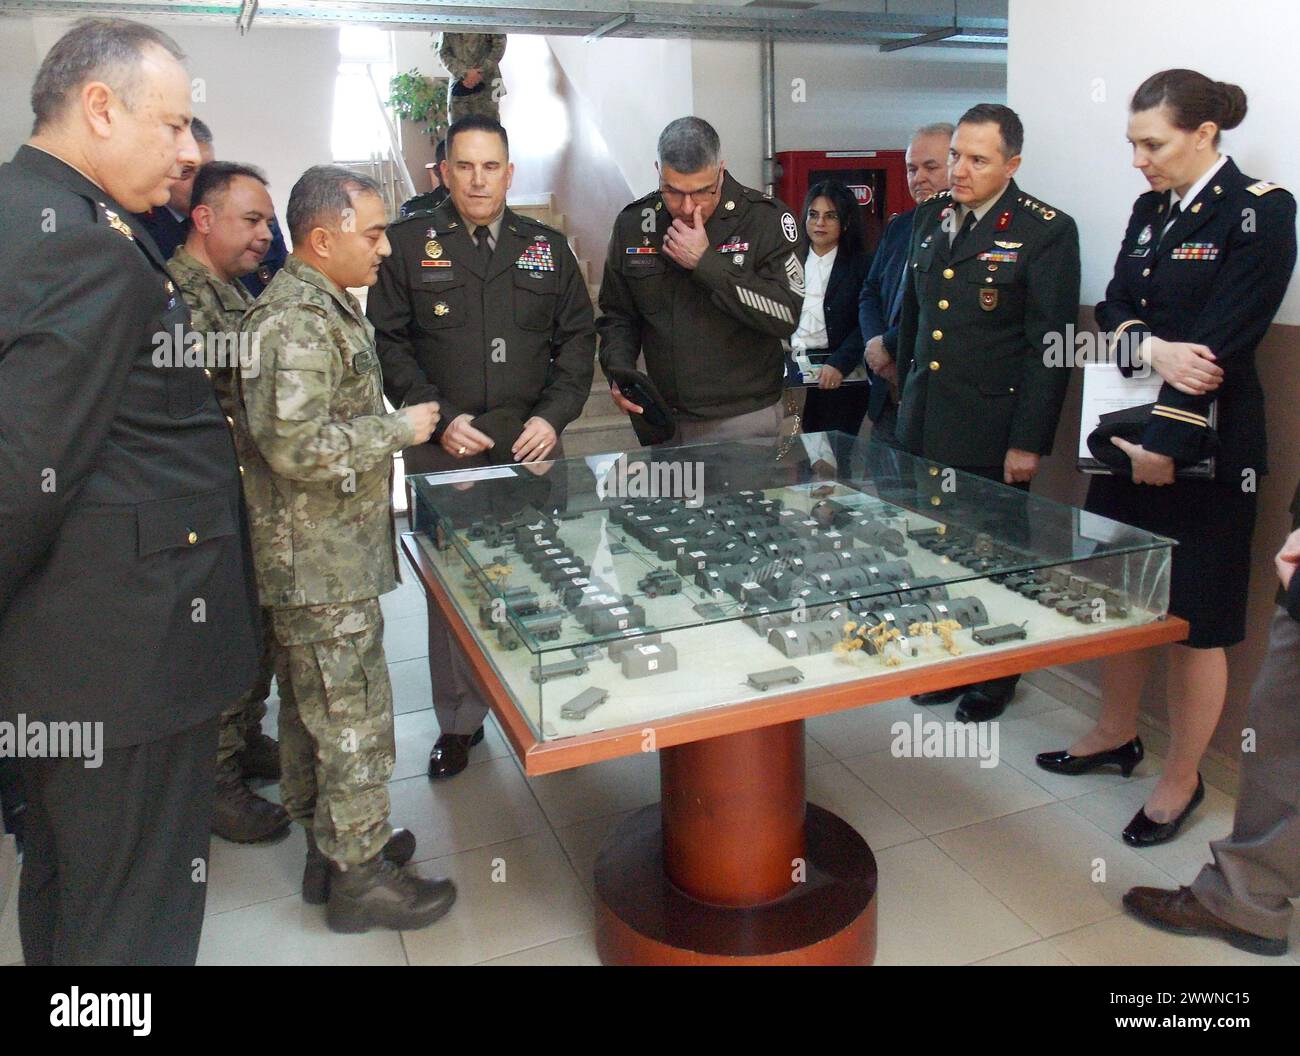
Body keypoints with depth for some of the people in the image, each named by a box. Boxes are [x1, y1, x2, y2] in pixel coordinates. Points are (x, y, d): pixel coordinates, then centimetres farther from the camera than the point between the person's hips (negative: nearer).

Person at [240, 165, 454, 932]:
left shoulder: (327, 306, 14)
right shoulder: (295, 321, -20)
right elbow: (297, 444, -28)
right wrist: (399, 429, -19)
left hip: (332, 551, 10)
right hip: (323, 563, -10)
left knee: (313, 708, 19)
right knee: (354, 715, 1)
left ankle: (332, 842, 35)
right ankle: (358, 876, 16)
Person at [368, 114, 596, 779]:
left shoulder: (547, 248, 12)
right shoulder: (408, 244, 5)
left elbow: (576, 338, 13)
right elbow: (387, 343, 1)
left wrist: (553, 415, -2)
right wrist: (439, 420, -10)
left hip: (531, 448, 2)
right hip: (442, 450, -1)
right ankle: (459, 721, 19)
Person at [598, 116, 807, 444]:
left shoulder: (768, 219, -9)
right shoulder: (632, 223, 3)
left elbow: (788, 316, -19)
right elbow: (617, 316, 11)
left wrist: (707, 262, -21)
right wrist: (620, 373, -8)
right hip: (663, 421, 4)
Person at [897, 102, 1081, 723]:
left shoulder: (1047, 231, -8)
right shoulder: (930, 218, 10)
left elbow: (1049, 344, -11)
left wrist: (1029, 441, -14)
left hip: (990, 429, -5)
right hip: (924, 419, 5)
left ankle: (996, 677, 29)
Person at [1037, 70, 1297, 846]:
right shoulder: (1152, 209, 11)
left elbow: (1223, 343, -17)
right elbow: (1114, 309, 5)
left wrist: (1169, 445, -19)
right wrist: (1152, 348, -17)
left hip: (1203, 450, -7)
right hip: (1129, 434, 7)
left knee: (1195, 620, 4)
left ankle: (1182, 779, 21)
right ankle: (1118, 734, 35)